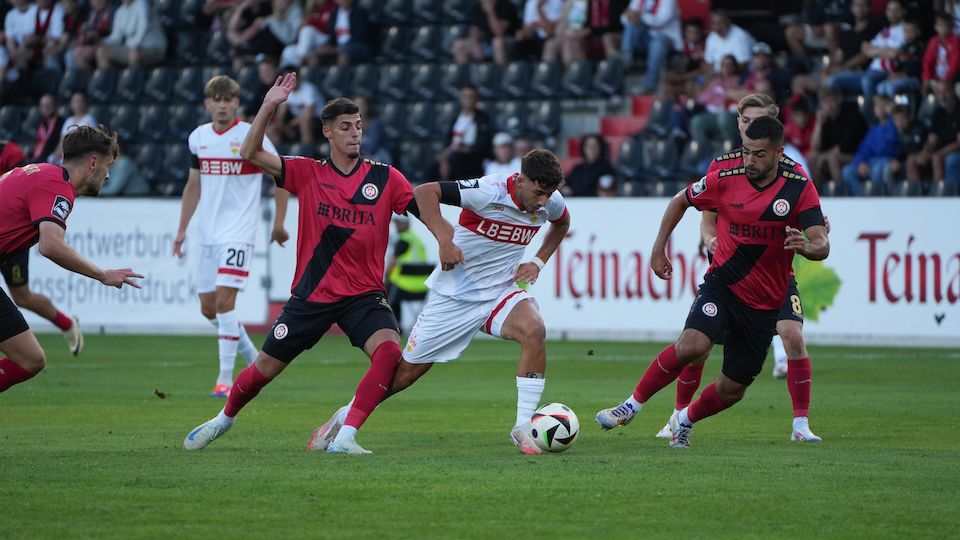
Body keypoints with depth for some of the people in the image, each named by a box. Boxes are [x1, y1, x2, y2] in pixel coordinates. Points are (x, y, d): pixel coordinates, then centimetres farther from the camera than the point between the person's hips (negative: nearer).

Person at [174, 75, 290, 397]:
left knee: (224, 300, -17)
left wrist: (279, 223, -5)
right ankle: (254, 359, 27)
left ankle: (225, 377, -13)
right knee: (208, 307, 7)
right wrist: (182, 230, 16)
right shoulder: (198, 138, 8)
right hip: (209, 234, 6)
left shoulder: (251, 137, -8)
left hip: (239, 232, -6)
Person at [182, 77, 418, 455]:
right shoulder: (308, 173, -1)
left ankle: (344, 437, -26)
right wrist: (269, 107, -17)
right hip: (312, 293, 1)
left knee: (389, 351, -30)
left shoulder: (384, 178, -1)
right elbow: (250, 154, -7)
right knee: (264, 369, 9)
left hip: (364, 294, 0)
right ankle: (226, 418, 40)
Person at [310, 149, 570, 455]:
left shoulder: (550, 202, -7)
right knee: (407, 370, 4)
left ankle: (523, 427, -19)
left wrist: (538, 262, 4)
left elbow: (562, 224, 19)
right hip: (455, 293, -4)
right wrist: (444, 240, -35)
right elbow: (424, 192, -25)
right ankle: (343, 421, 27)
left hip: (501, 291, 4)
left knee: (534, 331, -28)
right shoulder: (489, 191, -25)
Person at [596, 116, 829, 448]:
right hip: (723, 284, -1)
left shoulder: (799, 189, -10)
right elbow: (681, 200, 12)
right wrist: (659, 248, 9)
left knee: (732, 390, 6)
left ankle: (685, 420, 39)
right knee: (692, 344, -31)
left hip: (765, 305, 1)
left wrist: (807, 246, -40)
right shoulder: (725, 180, -8)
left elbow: (822, 246, -16)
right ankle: (632, 405, -13)